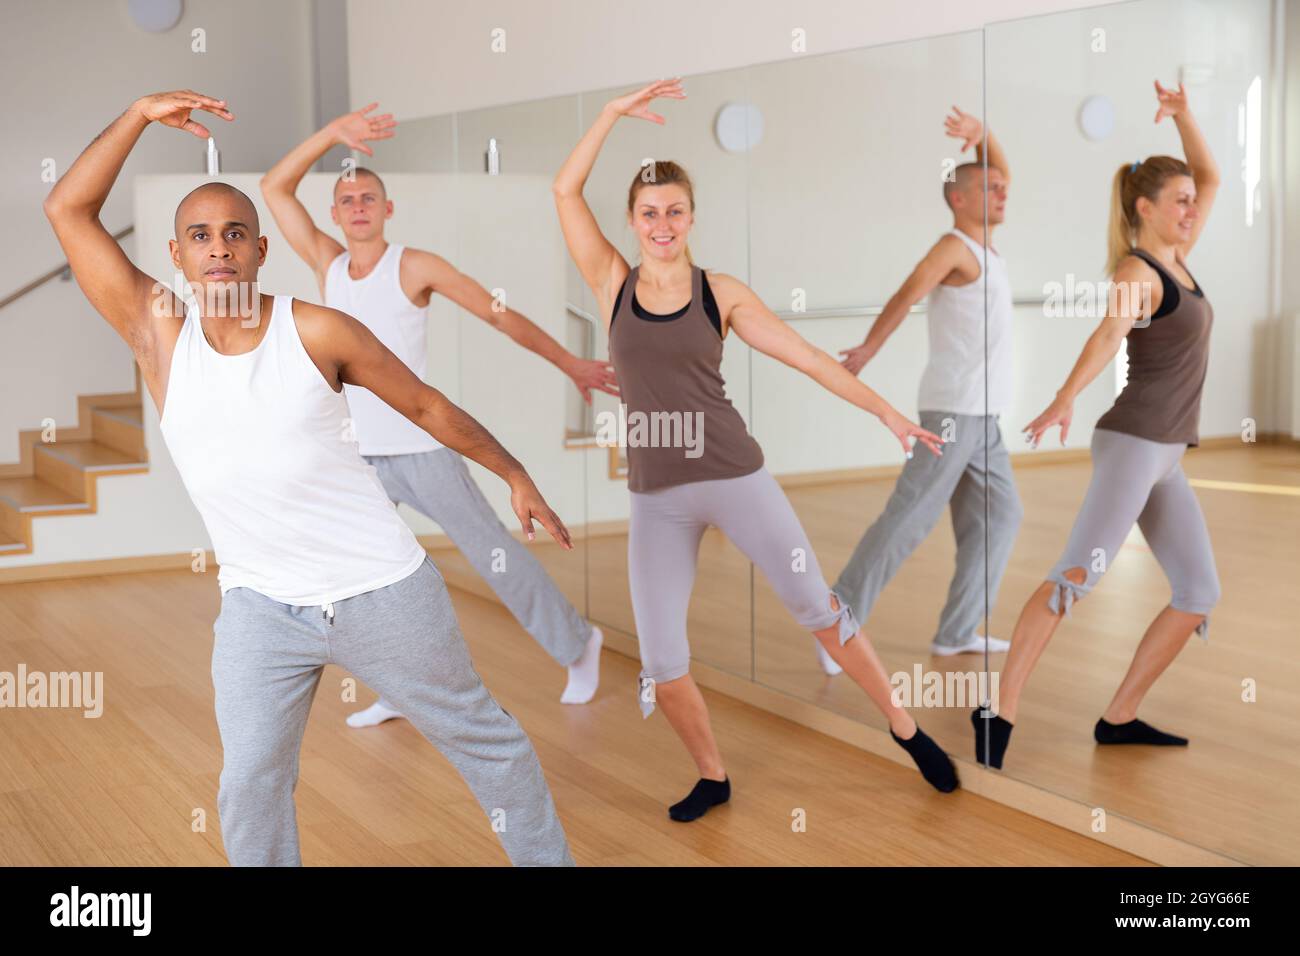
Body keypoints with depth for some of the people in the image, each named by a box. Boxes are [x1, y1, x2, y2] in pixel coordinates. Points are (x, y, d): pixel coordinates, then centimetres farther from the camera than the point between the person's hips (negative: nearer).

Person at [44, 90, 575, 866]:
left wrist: (514, 473, 5)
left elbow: (425, 404, 1)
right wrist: (140, 116, -14)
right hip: (259, 605, 2)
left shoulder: (316, 331, -10)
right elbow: (68, 210, -7)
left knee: (482, 739, 12)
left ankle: (548, 858, 31)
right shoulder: (159, 331, -4)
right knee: (250, 786, -2)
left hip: (381, 589, -1)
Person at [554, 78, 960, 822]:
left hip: (735, 476, -1)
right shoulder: (613, 284, 2)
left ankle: (906, 728, 25)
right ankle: (713, 777, 25)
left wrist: (886, 411, 0)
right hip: (656, 497, 1)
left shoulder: (721, 293, -1)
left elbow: (809, 356, 2)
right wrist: (616, 111, -11)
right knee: (662, 664, 0)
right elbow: (566, 190, -6)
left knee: (818, 608, 4)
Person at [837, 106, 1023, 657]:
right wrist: (867, 351, -34)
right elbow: (907, 295, -23)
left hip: (980, 414, 9)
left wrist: (981, 133, 8)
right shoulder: (954, 245, -9)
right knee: (910, 518, -11)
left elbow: (999, 175, 25)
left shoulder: (981, 242, 15)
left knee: (999, 517, 9)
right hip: (954, 408, -9)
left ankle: (956, 633, 10)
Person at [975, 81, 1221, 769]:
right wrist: (1065, 398, -47)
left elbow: (1212, 179, 25)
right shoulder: (1137, 273, -10)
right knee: (1079, 574, -20)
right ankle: (999, 713, -24)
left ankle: (1118, 719, 8)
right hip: (1132, 444, -9)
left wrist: (1183, 116, 12)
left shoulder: (1175, 259, 16)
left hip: (1165, 458, 9)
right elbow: (1109, 334, -31)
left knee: (1200, 594, 6)